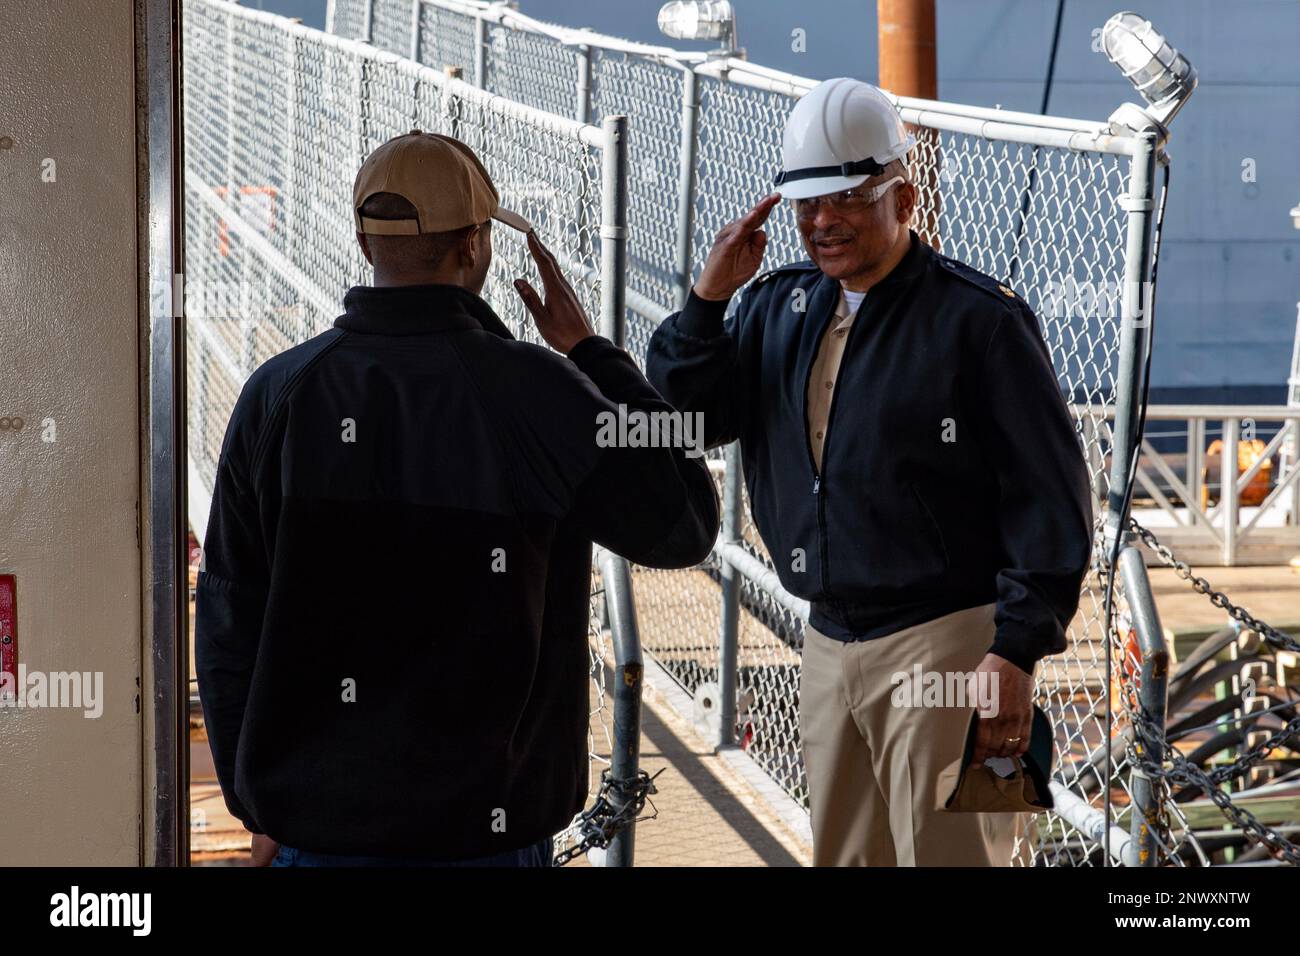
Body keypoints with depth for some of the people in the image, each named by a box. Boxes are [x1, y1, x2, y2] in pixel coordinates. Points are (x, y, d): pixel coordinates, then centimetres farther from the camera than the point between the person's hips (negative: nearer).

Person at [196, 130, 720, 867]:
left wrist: (259, 805, 12)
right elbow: (685, 525, -1)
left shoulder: (279, 396, -3)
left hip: (315, 822, 3)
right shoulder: (534, 394, -13)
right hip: (480, 826, -3)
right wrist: (591, 352, 4)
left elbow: (229, 620, 1)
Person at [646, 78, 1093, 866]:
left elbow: (1051, 499, -12)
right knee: (845, 856, 14)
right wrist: (708, 299, -6)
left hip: (946, 647, -7)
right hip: (829, 646, 7)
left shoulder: (978, 320, -9)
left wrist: (1017, 653, -17)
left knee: (945, 852, -5)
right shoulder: (777, 308, 10)